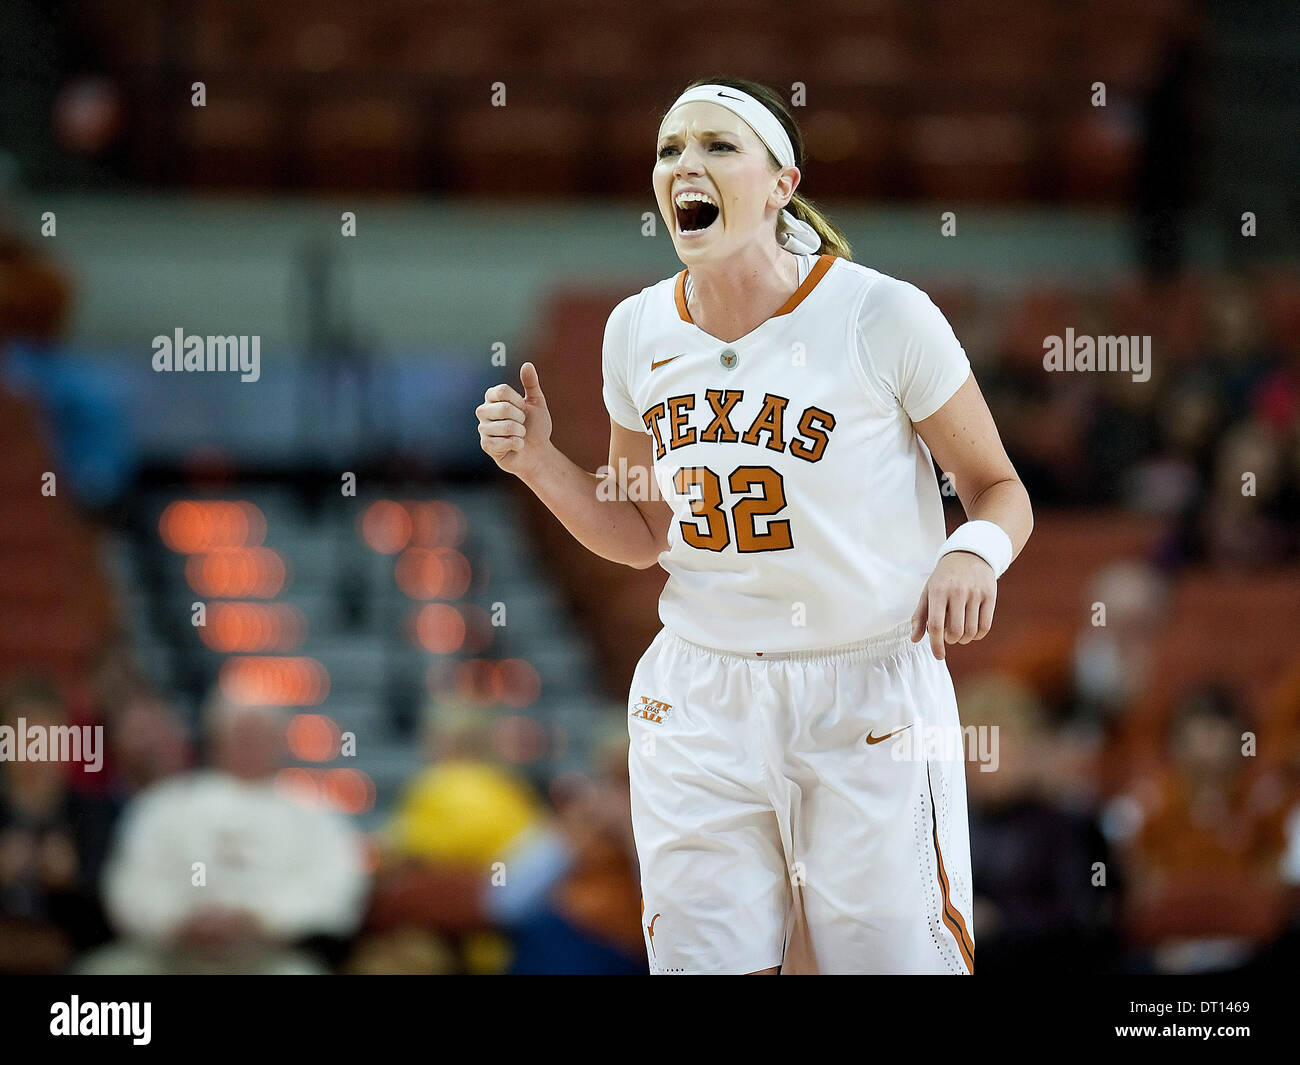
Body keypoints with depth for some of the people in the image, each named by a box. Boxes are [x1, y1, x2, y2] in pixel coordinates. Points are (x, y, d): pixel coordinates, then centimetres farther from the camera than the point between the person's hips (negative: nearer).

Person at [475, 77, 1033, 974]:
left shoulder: (883, 315, -11)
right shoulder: (640, 329, 4)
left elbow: (1000, 488, -2)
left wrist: (974, 554, -23)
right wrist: (540, 464, -2)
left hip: (868, 694, -4)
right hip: (699, 699, 4)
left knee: (890, 957, 0)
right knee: (704, 963, 4)